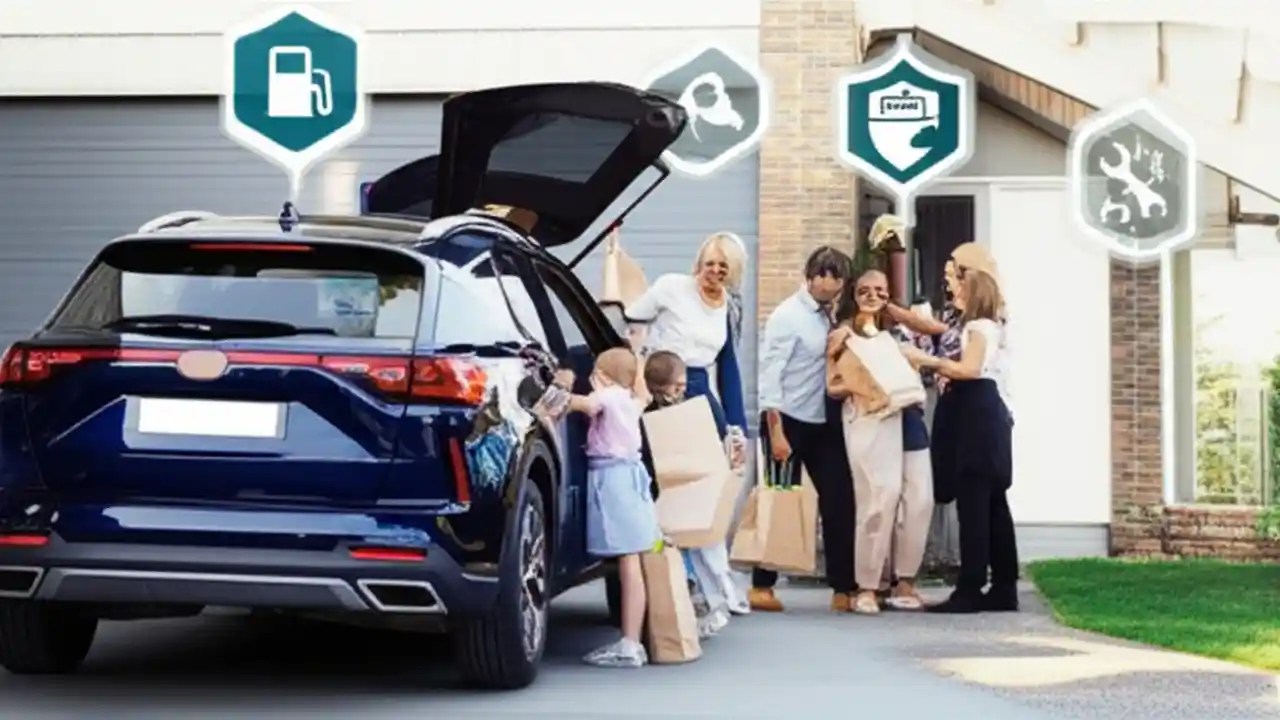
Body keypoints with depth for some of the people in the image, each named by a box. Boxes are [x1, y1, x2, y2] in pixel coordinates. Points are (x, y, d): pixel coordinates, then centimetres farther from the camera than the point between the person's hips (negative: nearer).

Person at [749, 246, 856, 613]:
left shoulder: (827, 316, 7)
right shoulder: (787, 316, -12)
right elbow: (769, 375, -15)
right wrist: (776, 434, -18)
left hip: (824, 423, 6)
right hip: (788, 421, -6)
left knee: (839, 500, 2)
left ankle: (843, 589, 7)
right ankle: (761, 587, 13)